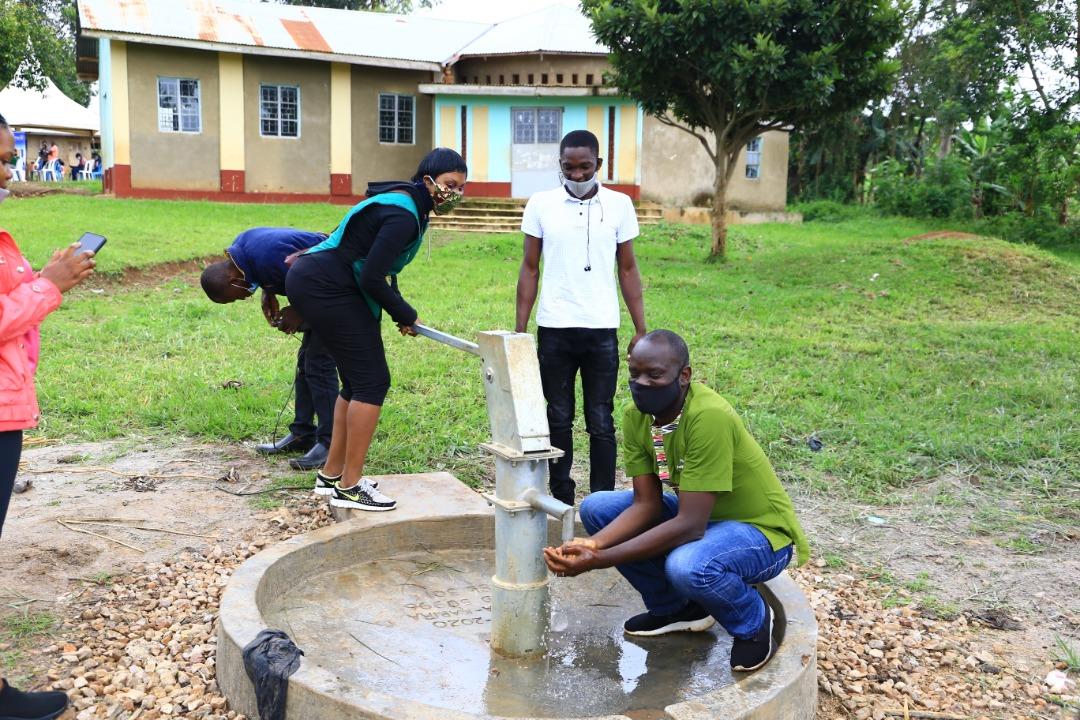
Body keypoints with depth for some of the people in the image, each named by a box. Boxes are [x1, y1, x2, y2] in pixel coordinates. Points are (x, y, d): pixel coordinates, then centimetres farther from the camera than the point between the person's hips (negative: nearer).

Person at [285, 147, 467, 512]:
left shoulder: (407, 204, 12)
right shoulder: (403, 215, -20)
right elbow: (371, 278, -22)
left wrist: (399, 311, 8)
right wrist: (405, 315, -8)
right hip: (325, 288, -10)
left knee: (358, 382, 14)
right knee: (372, 380, -7)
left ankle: (331, 475, 23)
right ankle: (349, 487, -1)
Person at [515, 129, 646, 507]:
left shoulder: (619, 205, 2)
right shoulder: (540, 204, 2)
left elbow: (628, 270, 7)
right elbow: (529, 269, 6)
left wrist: (641, 330, 2)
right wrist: (519, 329, 1)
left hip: (602, 330, 0)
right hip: (554, 330, 1)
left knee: (601, 422, 3)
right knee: (558, 419, 8)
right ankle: (562, 501, 18)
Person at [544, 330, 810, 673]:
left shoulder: (709, 416, -31)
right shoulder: (637, 416, -9)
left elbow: (690, 525, -33)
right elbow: (647, 505, -9)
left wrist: (599, 560, -34)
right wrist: (592, 545, -27)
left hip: (762, 530, -7)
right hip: (701, 516, 8)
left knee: (686, 565, -38)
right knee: (596, 508, -5)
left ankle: (754, 621, -3)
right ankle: (675, 607, 12)